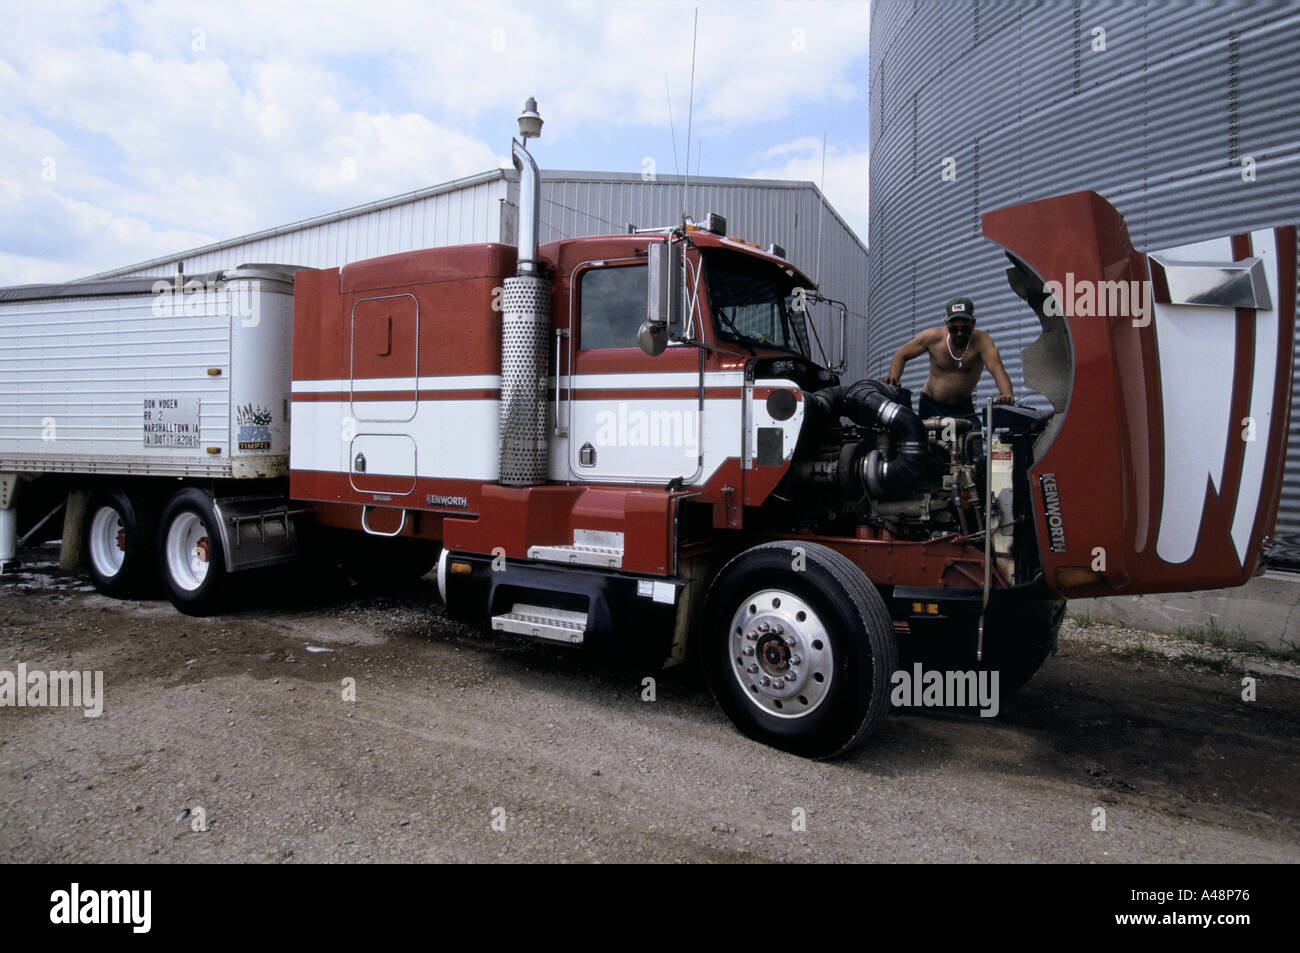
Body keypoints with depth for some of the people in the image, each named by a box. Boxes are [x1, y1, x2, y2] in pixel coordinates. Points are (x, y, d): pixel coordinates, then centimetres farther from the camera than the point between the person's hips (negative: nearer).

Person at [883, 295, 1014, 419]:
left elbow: (996, 368, -32)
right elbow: (901, 355, 0)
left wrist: (1007, 395, -51)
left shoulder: (981, 341, -16)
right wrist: (893, 380, -19)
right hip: (930, 405, 1)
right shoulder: (933, 337, -10)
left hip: (963, 407, -1)